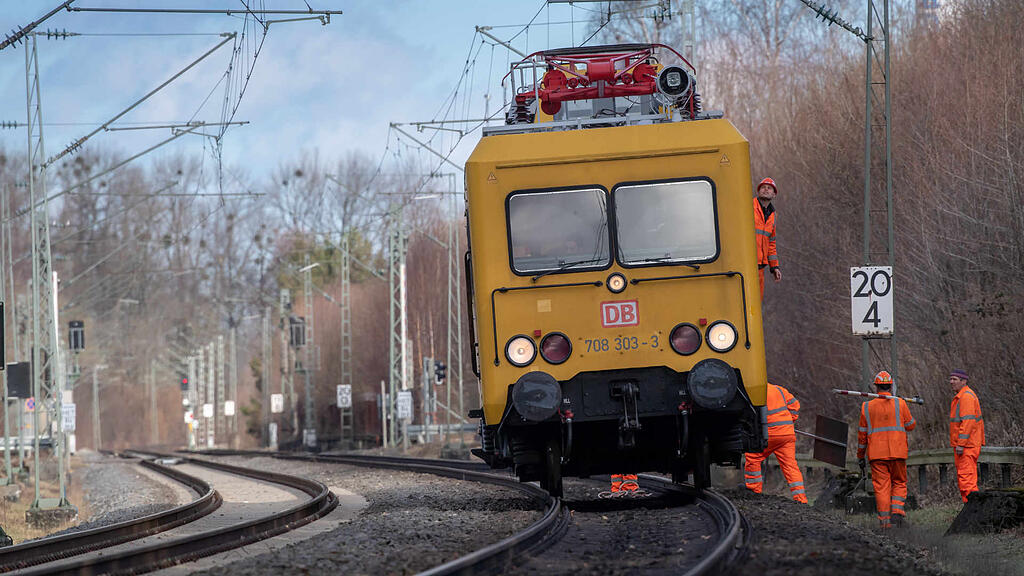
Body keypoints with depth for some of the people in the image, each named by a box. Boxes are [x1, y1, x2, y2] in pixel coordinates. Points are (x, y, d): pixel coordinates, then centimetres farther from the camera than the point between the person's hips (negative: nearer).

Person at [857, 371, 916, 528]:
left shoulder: (868, 407, 3)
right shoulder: (900, 404, -2)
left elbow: (862, 434, 6)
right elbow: (910, 425, 7)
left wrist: (860, 456, 15)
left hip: (877, 454, 0)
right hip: (897, 452, 0)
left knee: (881, 486, 3)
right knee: (899, 483, 13)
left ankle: (885, 520, -2)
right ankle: (897, 511, -6)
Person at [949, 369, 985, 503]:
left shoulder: (966, 397, -13)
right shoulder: (961, 396, 20)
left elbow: (968, 421, -21)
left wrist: (961, 444, -24)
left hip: (966, 445, -11)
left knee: (966, 476, -14)